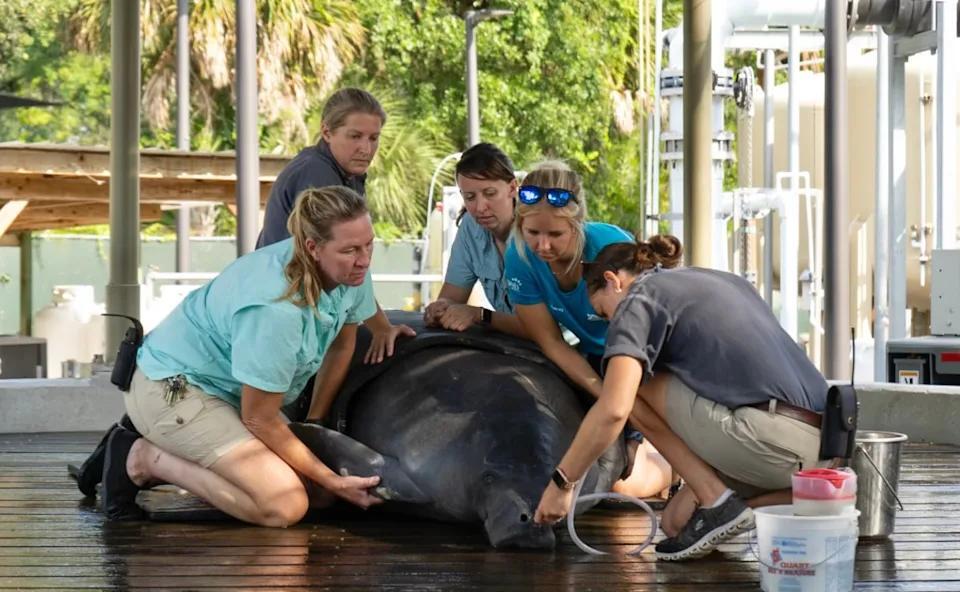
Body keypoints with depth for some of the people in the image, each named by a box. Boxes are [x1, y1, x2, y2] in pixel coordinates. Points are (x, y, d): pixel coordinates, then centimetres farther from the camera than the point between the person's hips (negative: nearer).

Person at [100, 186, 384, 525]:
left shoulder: (352, 270, -10)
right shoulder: (276, 309, -33)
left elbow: (342, 345, 12)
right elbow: (260, 420, -22)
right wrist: (333, 481, -16)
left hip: (228, 393, 9)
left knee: (317, 492, 5)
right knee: (285, 505, -24)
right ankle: (143, 459, -7)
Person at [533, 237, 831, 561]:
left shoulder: (638, 300, 3)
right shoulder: (725, 280, 28)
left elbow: (613, 410, -11)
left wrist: (561, 483, -2)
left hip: (771, 440, -8)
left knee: (637, 386, 8)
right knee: (677, 520, 21)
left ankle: (717, 503, 1)